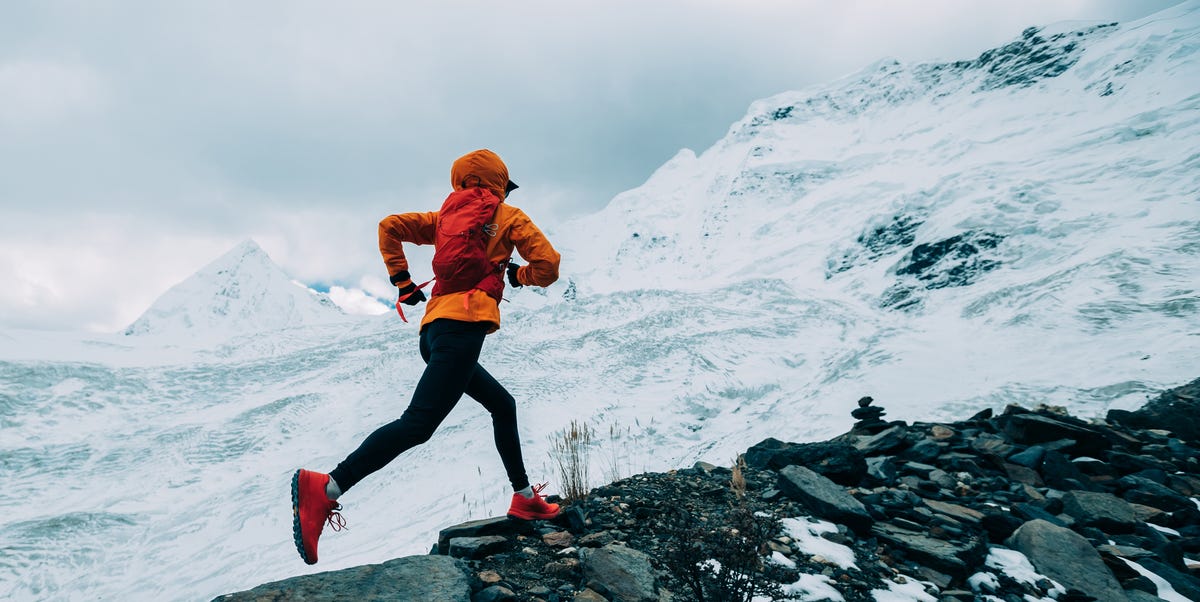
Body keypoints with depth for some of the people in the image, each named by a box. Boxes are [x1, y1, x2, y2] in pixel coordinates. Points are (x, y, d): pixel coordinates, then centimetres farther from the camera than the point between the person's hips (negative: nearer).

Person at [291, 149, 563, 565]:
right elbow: (548, 267, 4)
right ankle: (326, 489, -27)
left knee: (503, 405, 19)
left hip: (434, 328, 8)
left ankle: (524, 498, 23)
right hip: (463, 324, -8)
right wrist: (518, 276, 24)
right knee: (419, 422, -18)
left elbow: (389, 226, 18)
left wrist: (402, 282, 21)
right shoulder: (509, 216, 11)